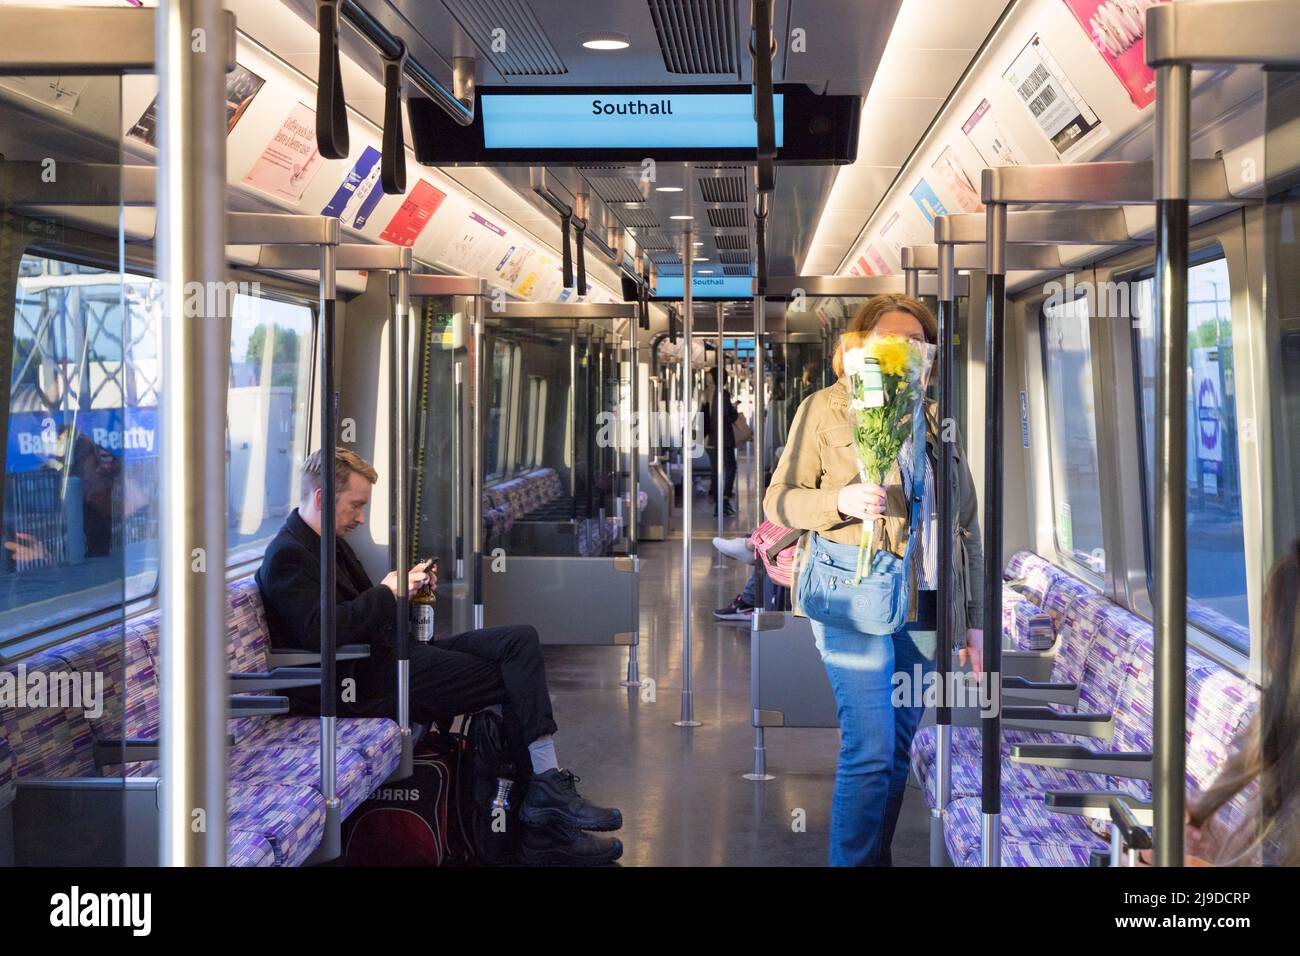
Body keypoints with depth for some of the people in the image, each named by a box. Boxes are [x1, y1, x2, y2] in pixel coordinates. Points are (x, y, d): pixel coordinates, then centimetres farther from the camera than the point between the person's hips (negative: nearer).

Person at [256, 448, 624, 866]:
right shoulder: (286, 556, -11)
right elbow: (320, 630, -24)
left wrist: (405, 588, 8)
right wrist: (387, 592, -15)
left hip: (392, 651, 10)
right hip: (364, 680, -10)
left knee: (520, 640, -8)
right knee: (512, 678, -16)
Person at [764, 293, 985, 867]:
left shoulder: (937, 420, 15)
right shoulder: (827, 409, 2)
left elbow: (967, 524, 16)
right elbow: (779, 498, 2)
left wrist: (975, 618, 13)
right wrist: (838, 501, -18)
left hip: (925, 601, 5)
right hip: (853, 592, -4)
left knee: (897, 749, 9)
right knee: (870, 750, -10)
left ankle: (878, 857, 22)